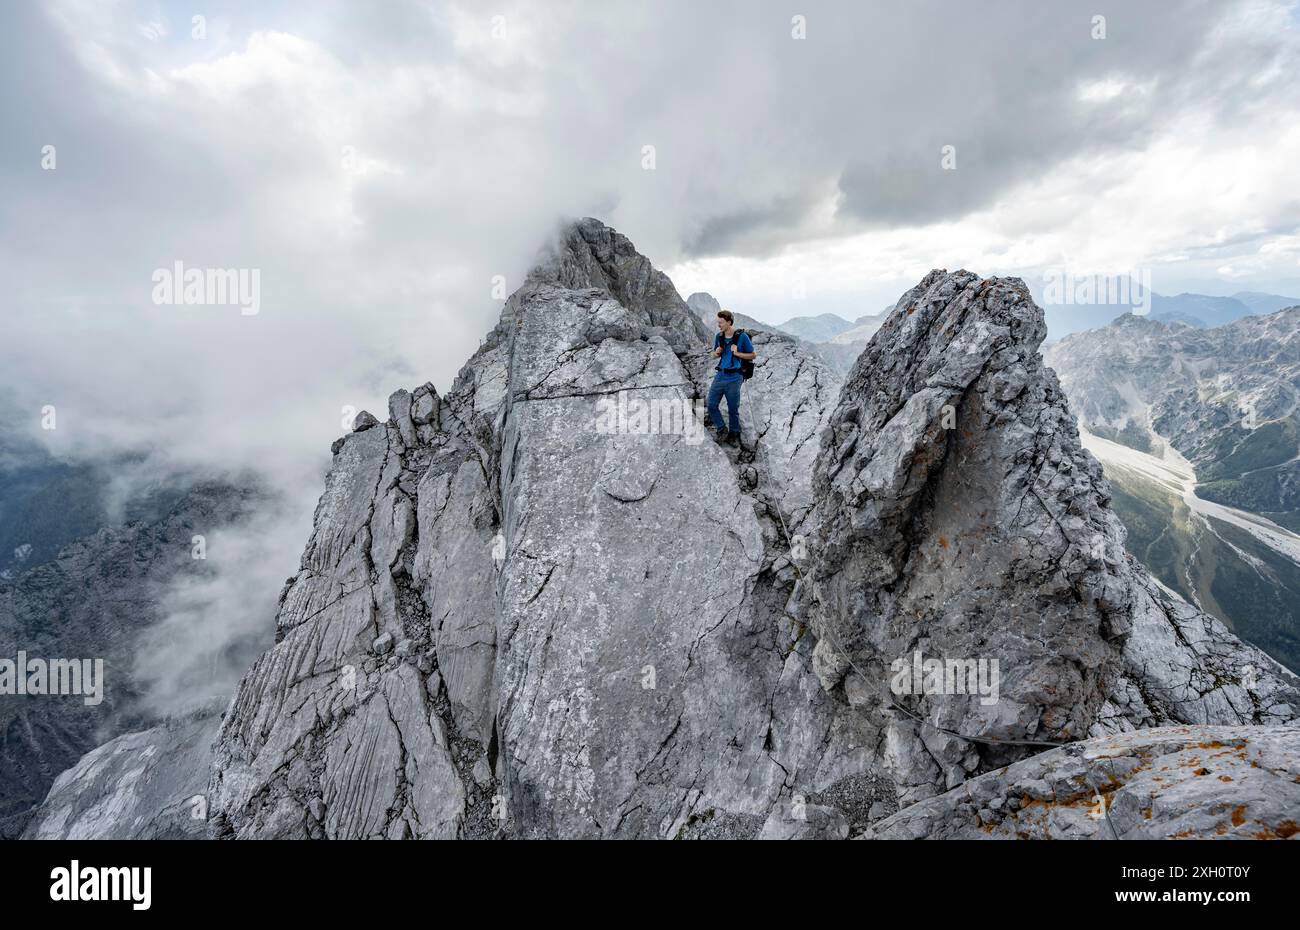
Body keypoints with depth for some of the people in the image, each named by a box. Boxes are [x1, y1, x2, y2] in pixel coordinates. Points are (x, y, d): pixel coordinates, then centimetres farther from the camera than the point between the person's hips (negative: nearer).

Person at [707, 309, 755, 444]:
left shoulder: (742, 336, -8)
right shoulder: (719, 337, 7)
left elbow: (752, 355, -1)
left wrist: (737, 353, -16)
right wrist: (716, 353, -4)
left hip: (734, 378, -5)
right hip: (720, 376, 5)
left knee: (733, 409, 5)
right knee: (711, 405, 3)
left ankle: (734, 434, 23)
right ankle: (721, 431, 20)